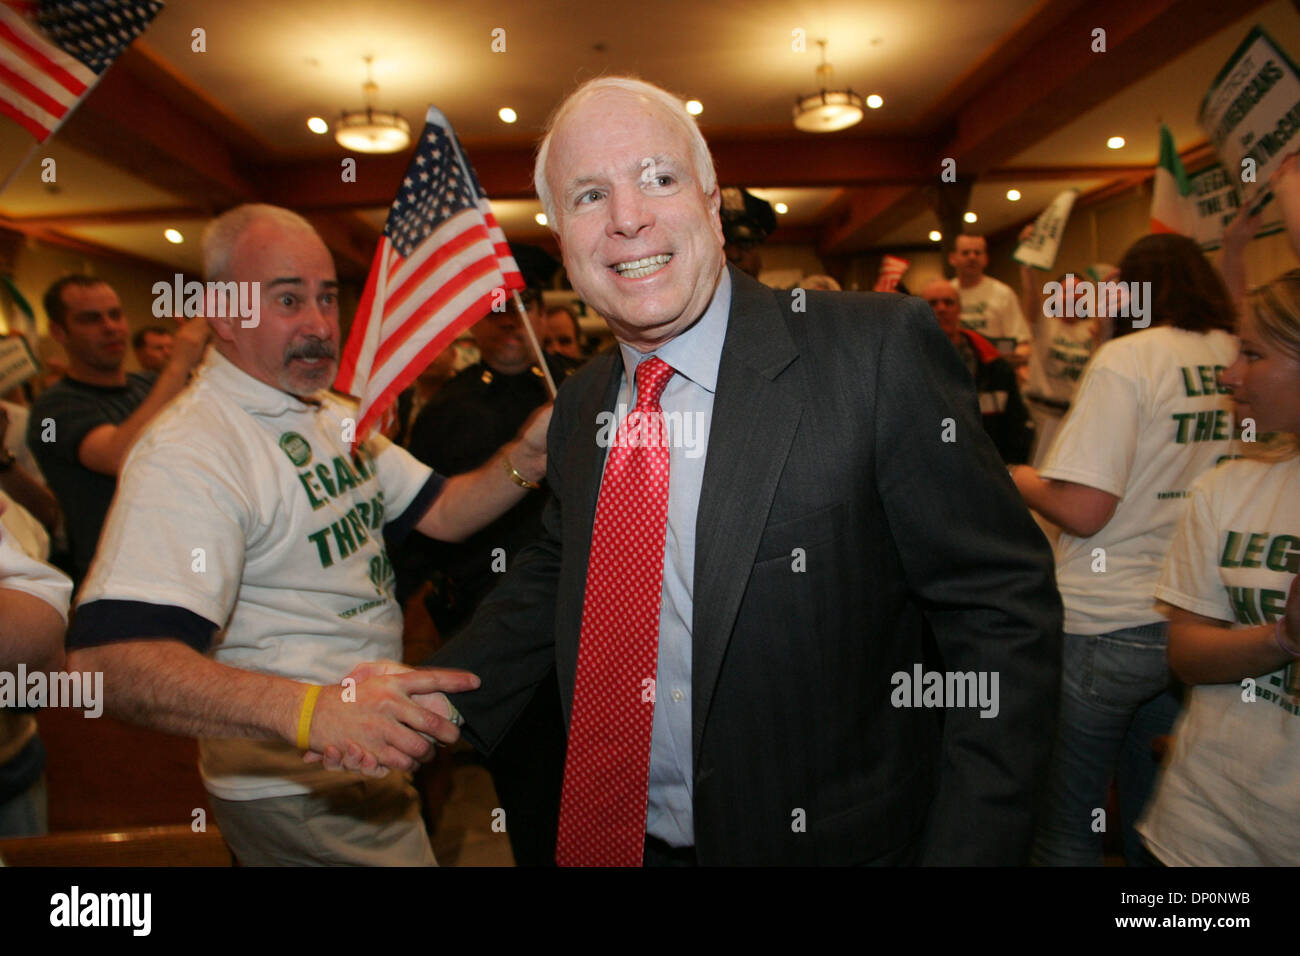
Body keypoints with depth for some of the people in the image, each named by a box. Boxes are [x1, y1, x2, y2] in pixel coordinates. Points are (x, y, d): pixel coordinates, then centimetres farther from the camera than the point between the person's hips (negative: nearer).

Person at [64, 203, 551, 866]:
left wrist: (529, 454, -14)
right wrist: (312, 709, -48)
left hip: (371, 749, 8)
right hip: (297, 792, -8)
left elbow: (442, 513, 4)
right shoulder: (187, 451, -23)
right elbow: (112, 658, -35)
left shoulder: (339, 417, 7)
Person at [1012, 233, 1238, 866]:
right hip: (1191, 621, 7)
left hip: (1109, 626, -6)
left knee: (1067, 831, 10)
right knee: (1154, 821, 23)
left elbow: (1082, 510, -21)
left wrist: (1016, 477, -3)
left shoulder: (1128, 358, -14)